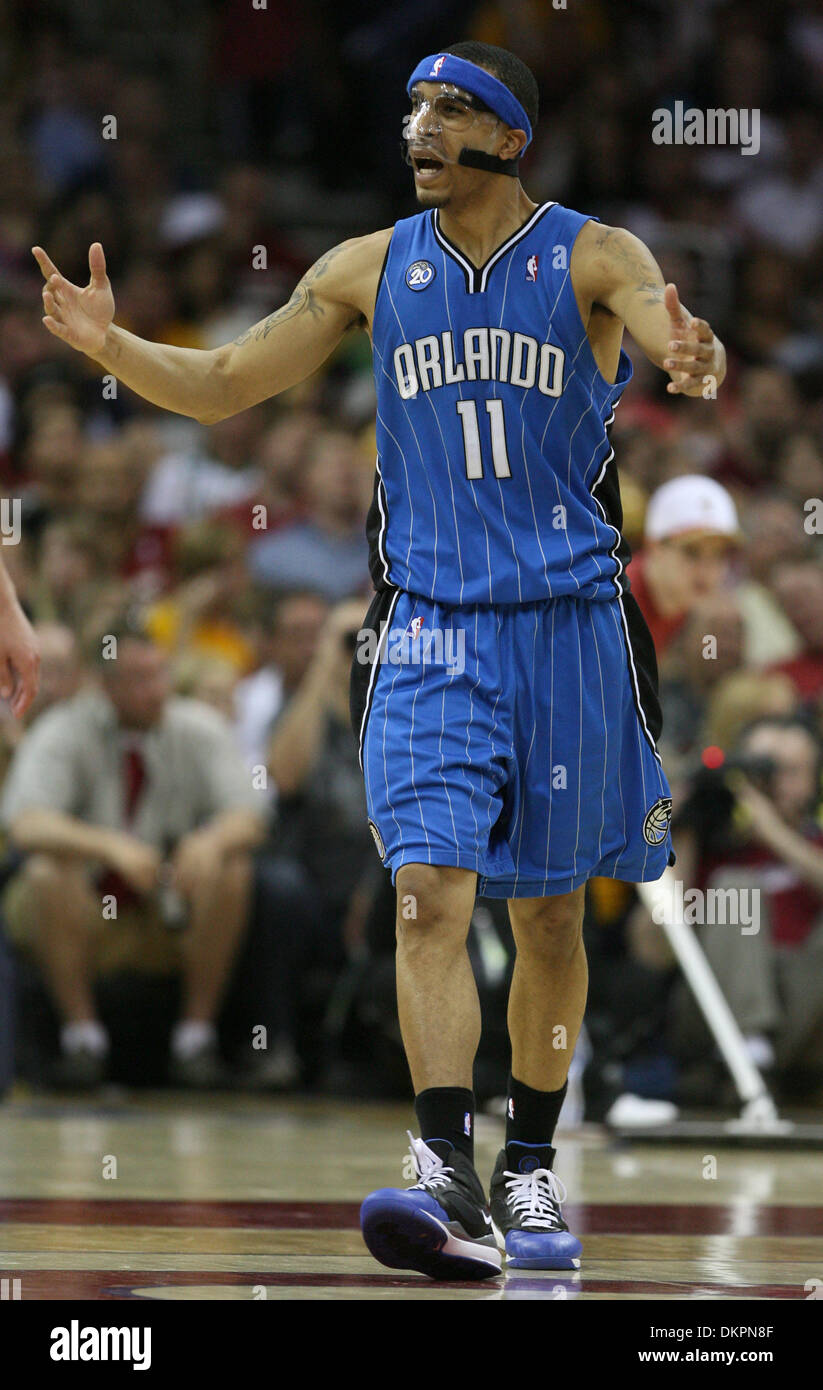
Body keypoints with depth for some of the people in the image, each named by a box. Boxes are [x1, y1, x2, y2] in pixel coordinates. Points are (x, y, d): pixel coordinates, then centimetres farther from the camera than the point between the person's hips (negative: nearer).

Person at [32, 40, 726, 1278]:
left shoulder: (593, 257, -4)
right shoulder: (372, 269, 4)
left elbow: (669, 332, -23)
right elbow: (221, 387, 7)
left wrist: (690, 359, -48)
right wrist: (111, 346, -11)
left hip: (568, 623, -1)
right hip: (428, 627, 1)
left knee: (549, 910, 8)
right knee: (430, 894, -14)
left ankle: (530, 1167, 22)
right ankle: (447, 1174, -21)